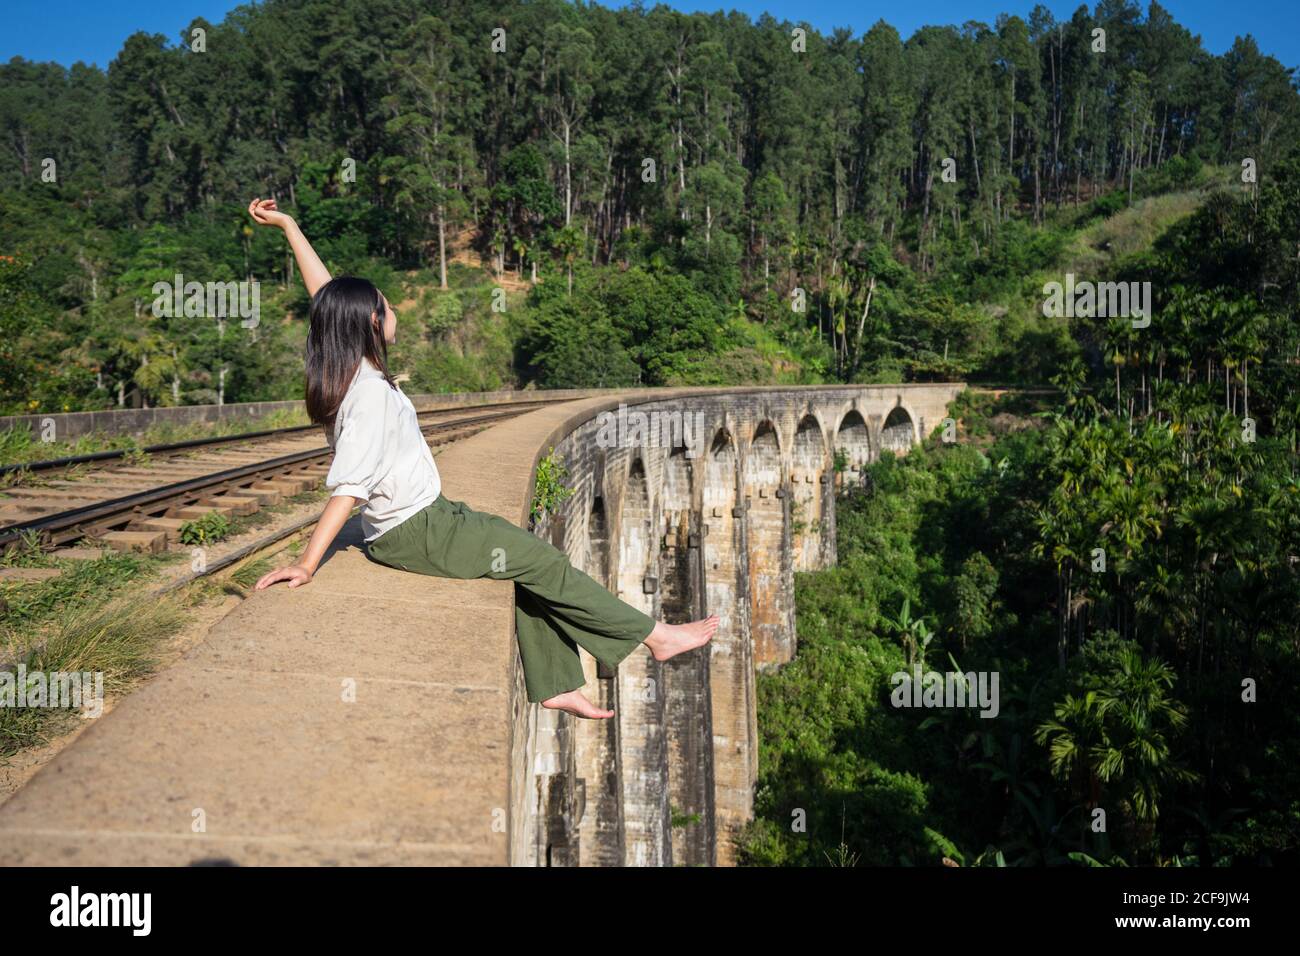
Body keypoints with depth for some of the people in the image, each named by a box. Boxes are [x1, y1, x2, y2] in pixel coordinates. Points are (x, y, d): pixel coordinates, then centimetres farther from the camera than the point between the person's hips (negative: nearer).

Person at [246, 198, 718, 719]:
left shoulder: (345, 366, 2)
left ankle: (554, 686, 17)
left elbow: (325, 292, 12)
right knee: (542, 563, -3)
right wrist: (306, 564, -30)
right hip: (415, 533, -11)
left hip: (426, 516, 11)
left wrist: (287, 226, 15)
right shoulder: (371, 392, -25)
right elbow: (348, 487, -30)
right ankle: (653, 635, 9)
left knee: (527, 552, 12)